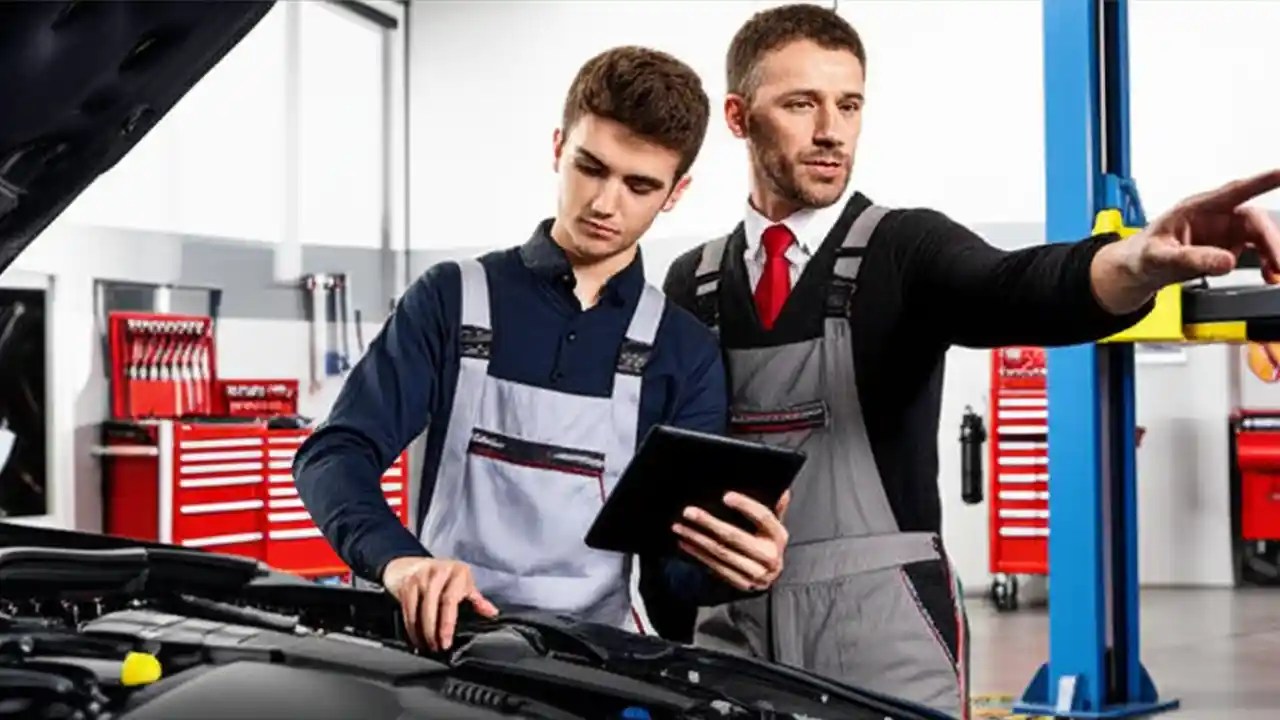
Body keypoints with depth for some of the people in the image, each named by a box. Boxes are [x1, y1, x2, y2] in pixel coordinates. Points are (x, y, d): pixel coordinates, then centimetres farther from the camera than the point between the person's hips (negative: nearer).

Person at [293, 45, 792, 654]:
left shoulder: (685, 352, 11)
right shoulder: (453, 299, 8)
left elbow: (674, 558, 8)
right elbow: (335, 455, 0)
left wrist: (732, 566, -17)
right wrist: (400, 560, -20)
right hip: (445, 638, -1)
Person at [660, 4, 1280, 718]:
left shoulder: (907, 251, -4)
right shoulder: (693, 283, 7)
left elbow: (1018, 290, -25)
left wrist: (1137, 263, -46)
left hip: (881, 627, -3)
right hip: (730, 623, 3)